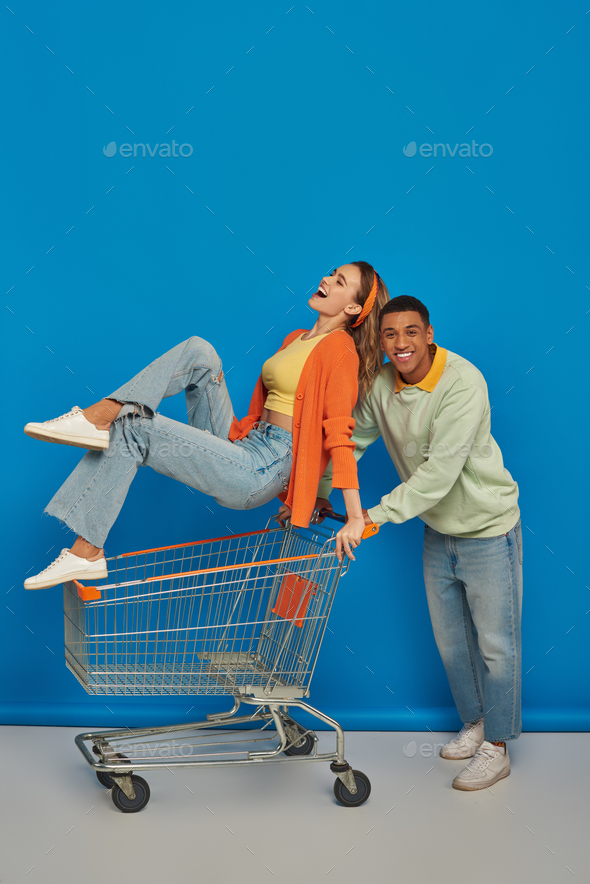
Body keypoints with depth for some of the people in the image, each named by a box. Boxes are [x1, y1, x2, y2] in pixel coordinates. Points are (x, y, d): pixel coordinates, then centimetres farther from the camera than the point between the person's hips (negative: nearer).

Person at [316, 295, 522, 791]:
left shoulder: (463, 383, -28)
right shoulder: (380, 385, -7)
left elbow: (441, 470, -33)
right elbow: (352, 439, 9)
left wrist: (378, 515, -36)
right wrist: (320, 493, 3)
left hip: (487, 529, -6)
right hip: (438, 531, 7)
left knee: (495, 643, 4)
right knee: (450, 640, 17)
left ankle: (496, 747, 19)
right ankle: (475, 723, 37)